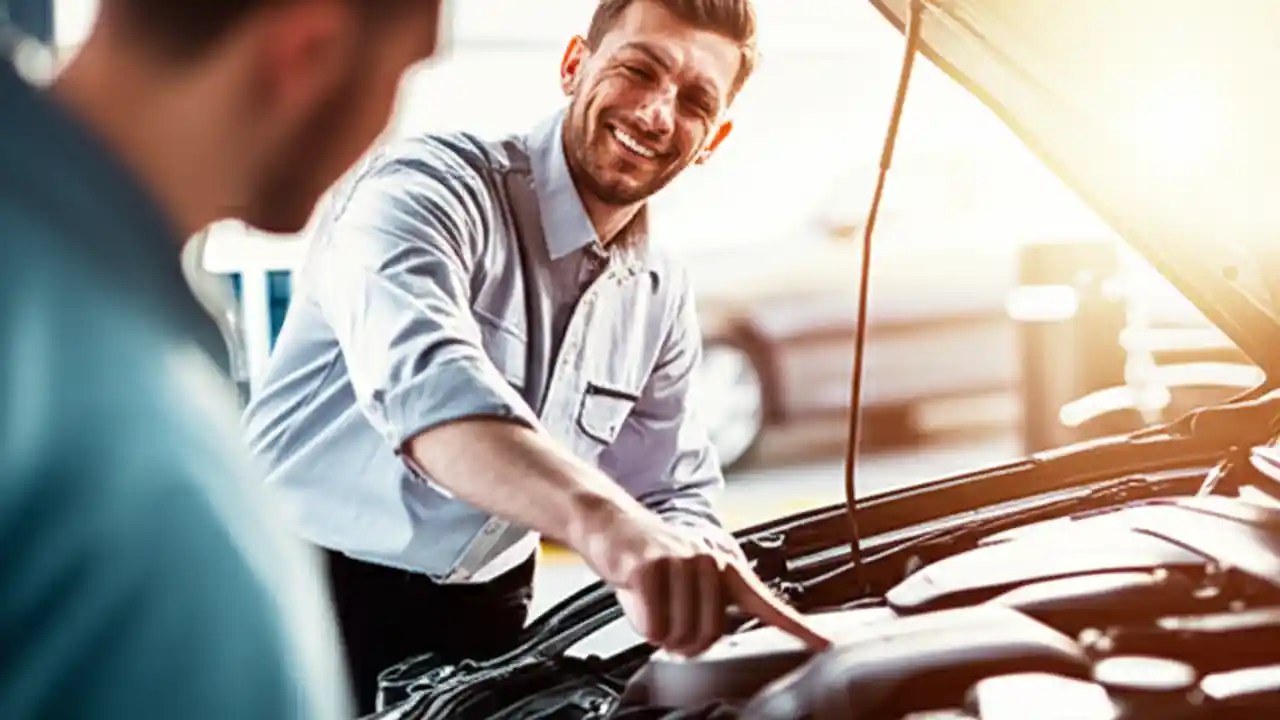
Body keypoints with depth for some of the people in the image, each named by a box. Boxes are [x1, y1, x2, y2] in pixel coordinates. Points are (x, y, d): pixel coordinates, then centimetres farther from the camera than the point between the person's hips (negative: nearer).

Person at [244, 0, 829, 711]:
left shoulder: (662, 299, 3)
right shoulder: (434, 185, -20)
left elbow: (671, 495, 8)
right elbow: (422, 377, -40)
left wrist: (696, 573, -17)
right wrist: (602, 521, -56)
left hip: (483, 619, 6)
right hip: (313, 593, -6)